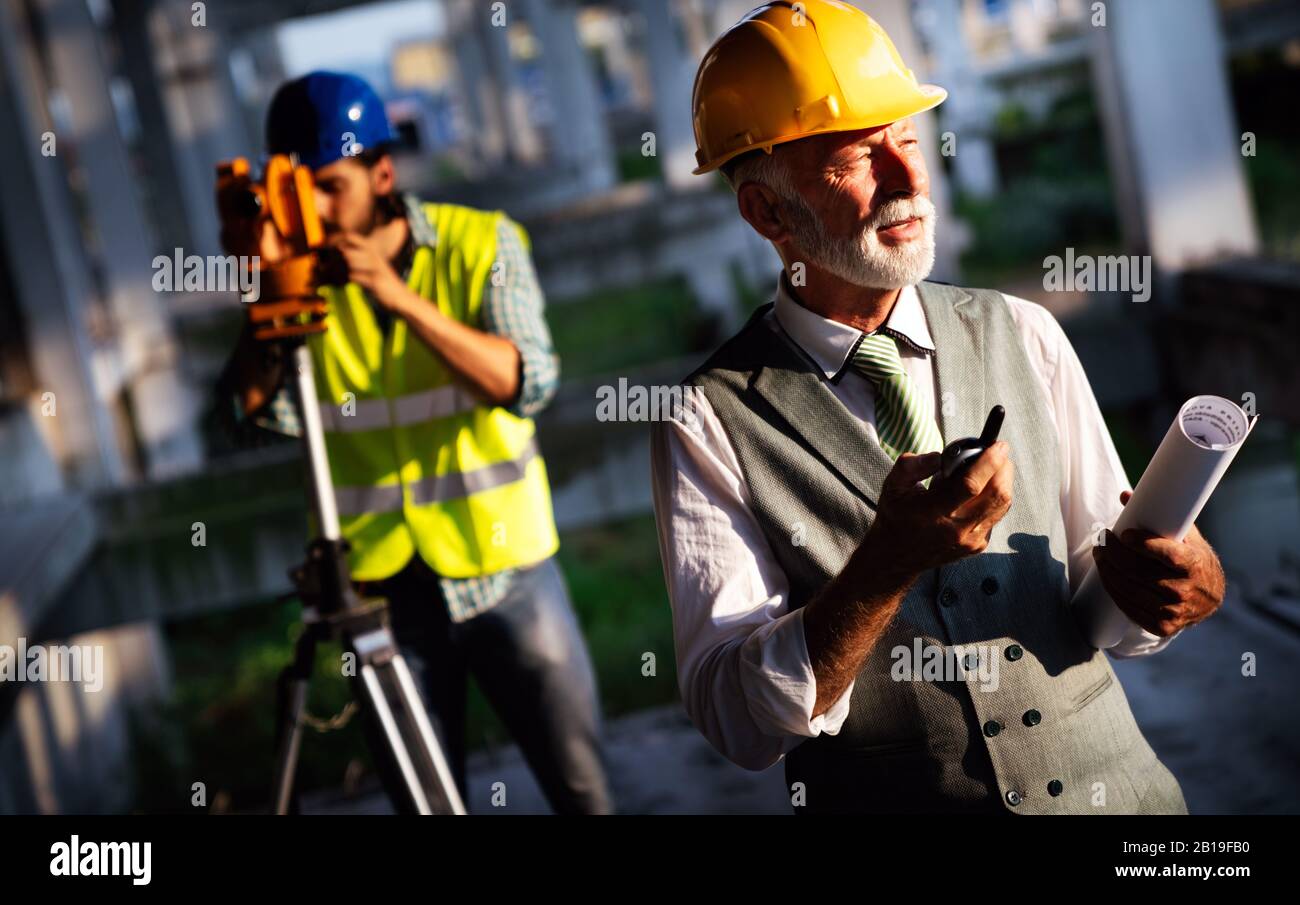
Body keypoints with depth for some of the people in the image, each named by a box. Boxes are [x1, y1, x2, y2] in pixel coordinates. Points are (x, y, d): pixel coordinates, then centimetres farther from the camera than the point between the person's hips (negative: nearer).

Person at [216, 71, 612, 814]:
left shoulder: (481, 243, -5)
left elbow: (528, 383, -18)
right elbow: (264, 411, -12)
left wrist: (401, 297, -27)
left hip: (502, 569, -1)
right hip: (381, 586, 2)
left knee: (580, 785, 8)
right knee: (423, 798, 13)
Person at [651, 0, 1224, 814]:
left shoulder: (1023, 337, 4)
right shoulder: (713, 422, -6)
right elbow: (736, 722, -12)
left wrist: (1163, 585, -12)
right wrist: (888, 563, -24)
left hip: (1113, 782, 3)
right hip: (889, 802, -3)